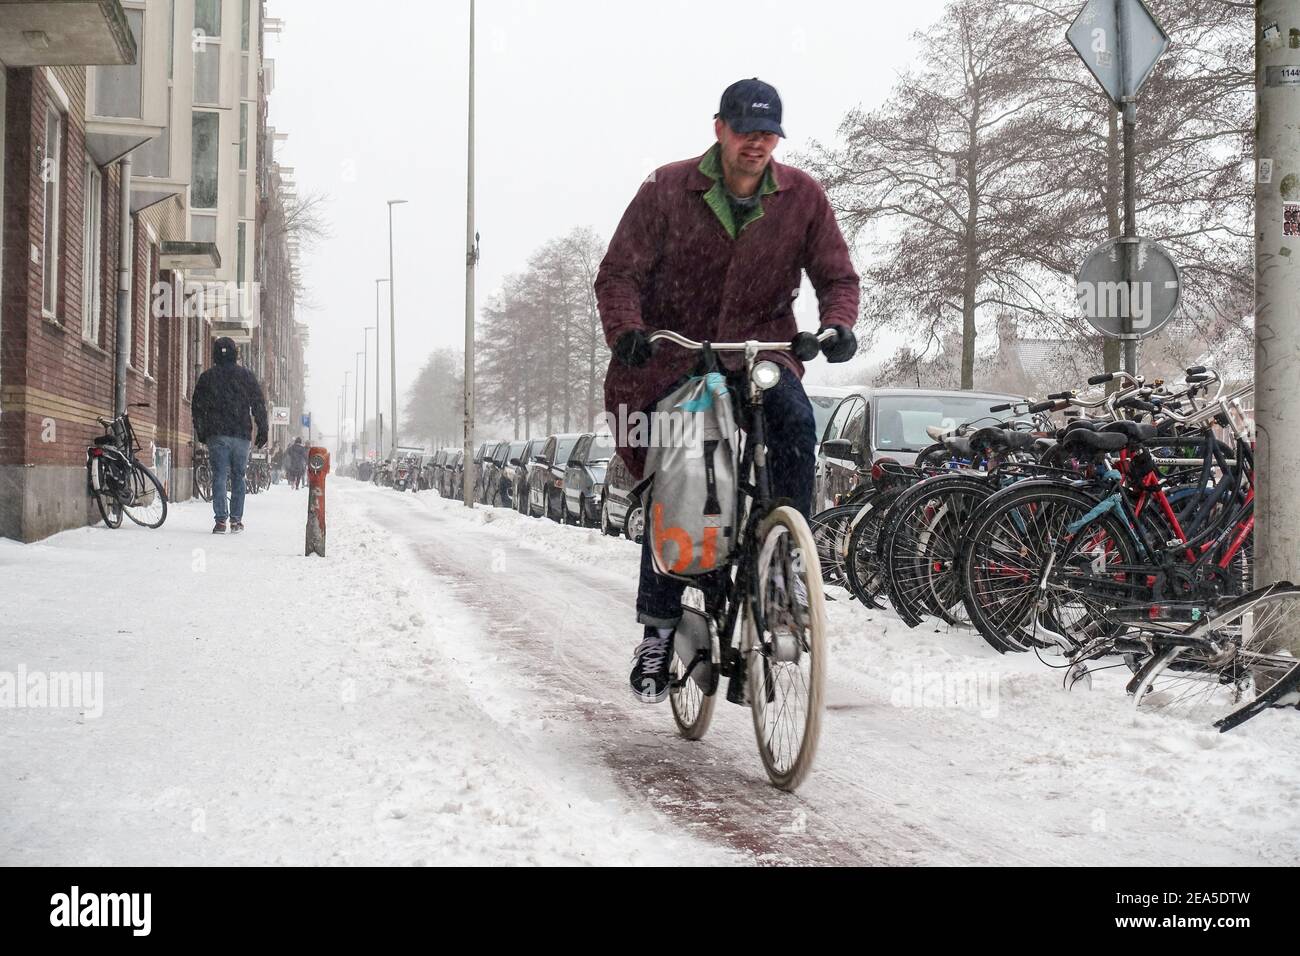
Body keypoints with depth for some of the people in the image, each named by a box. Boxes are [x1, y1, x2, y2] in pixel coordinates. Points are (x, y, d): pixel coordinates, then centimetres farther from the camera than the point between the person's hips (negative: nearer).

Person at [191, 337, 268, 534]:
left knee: (219, 476, -1)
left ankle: (220, 520, -10)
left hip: (216, 435, 0)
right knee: (238, 477, 8)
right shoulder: (246, 376, 5)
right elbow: (259, 405, 4)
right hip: (241, 435, 1)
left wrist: (201, 433, 15)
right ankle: (236, 519, 7)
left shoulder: (207, 377, 4)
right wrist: (262, 431, 9)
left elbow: (197, 407, 7)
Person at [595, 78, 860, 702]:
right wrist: (626, 331, -27)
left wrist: (836, 324, -20)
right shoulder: (667, 190, -4)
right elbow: (619, 272, -7)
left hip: (761, 352, 1)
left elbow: (836, 275, 3)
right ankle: (657, 632, 7)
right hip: (674, 358, -1)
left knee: (795, 421, -33)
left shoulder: (802, 196, 1)